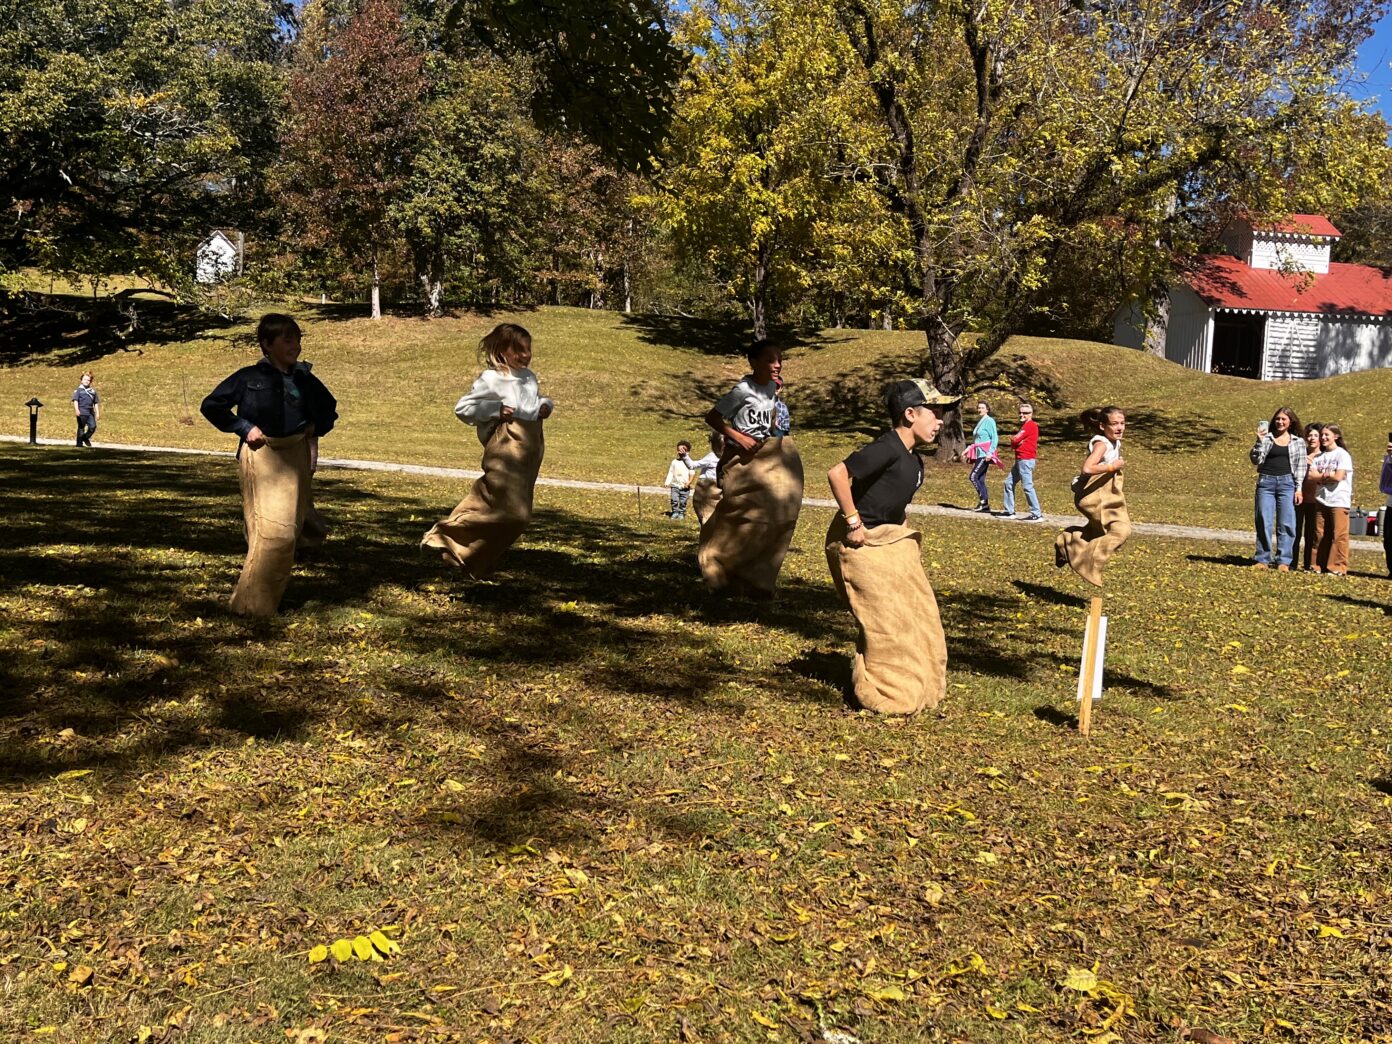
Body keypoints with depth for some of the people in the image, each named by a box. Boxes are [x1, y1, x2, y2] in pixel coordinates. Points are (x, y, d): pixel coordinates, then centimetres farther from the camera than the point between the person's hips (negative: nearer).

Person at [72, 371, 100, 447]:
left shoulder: (93, 391, 15)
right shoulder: (79, 390, 3)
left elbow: (96, 403, 18)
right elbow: (75, 400, -6)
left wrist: (97, 413, 12)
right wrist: (77, 410, -21)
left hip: (90, 413, 4)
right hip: (82, 412, -3)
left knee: (93, 426, -11)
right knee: (81, 428, 1)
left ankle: (86, 438, 15)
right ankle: (79, 444, 9)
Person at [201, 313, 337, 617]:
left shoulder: (304, 380, 6)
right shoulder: (250, 378, -7)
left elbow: (329, 408, 23)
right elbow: (211, 405, -3)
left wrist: (316, 429, 6)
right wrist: (244, 427, -10)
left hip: (296, 457, 6)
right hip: (261, 456, -5)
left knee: (291, 528, 11)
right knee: (271, 530, -11)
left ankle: (269, 596, 29)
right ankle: (253, 604, -3)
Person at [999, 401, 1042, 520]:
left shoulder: (1030, 426, -11)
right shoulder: (1024, 426, 21)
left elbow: (1015, 439, -18)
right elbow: (1013, 444, 15)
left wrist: (1014, 439, 4)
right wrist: (1016, 443, -6)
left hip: (1026, 460, -11)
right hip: (1020, 460, 11)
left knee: (1028, 486, -12)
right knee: (1009, 483, 14)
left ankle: (1037, 514, -12)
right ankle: (1009, 511, 20)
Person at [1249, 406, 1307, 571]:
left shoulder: (1298, 441, 9)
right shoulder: (1266, 437, 8)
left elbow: (1301, 466, 7)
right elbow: (1256, 460, 0)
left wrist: (1299, 489, -1)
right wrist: (1259, 441, -11)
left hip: (1287, 483, 0)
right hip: (1266, 482, 0)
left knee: (1286, 523, -1)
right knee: (1263, 522, 1)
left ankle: (1284, 561, 3)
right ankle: (1262, 559, 7)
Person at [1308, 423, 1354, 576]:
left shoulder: (1342, 454, -2)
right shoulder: (1320, 456, 15)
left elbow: (1339, 477, -11)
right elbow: (1311, 475, 4)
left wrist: (1320, 476, 0)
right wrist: (1327, 475, -10)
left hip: (1339, 501, -6)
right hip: (1321, 500, 6)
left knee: (1339, 535, -6)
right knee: (1320, 534, 5)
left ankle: (1339, 567, -4)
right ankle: (1318, 566, 10)